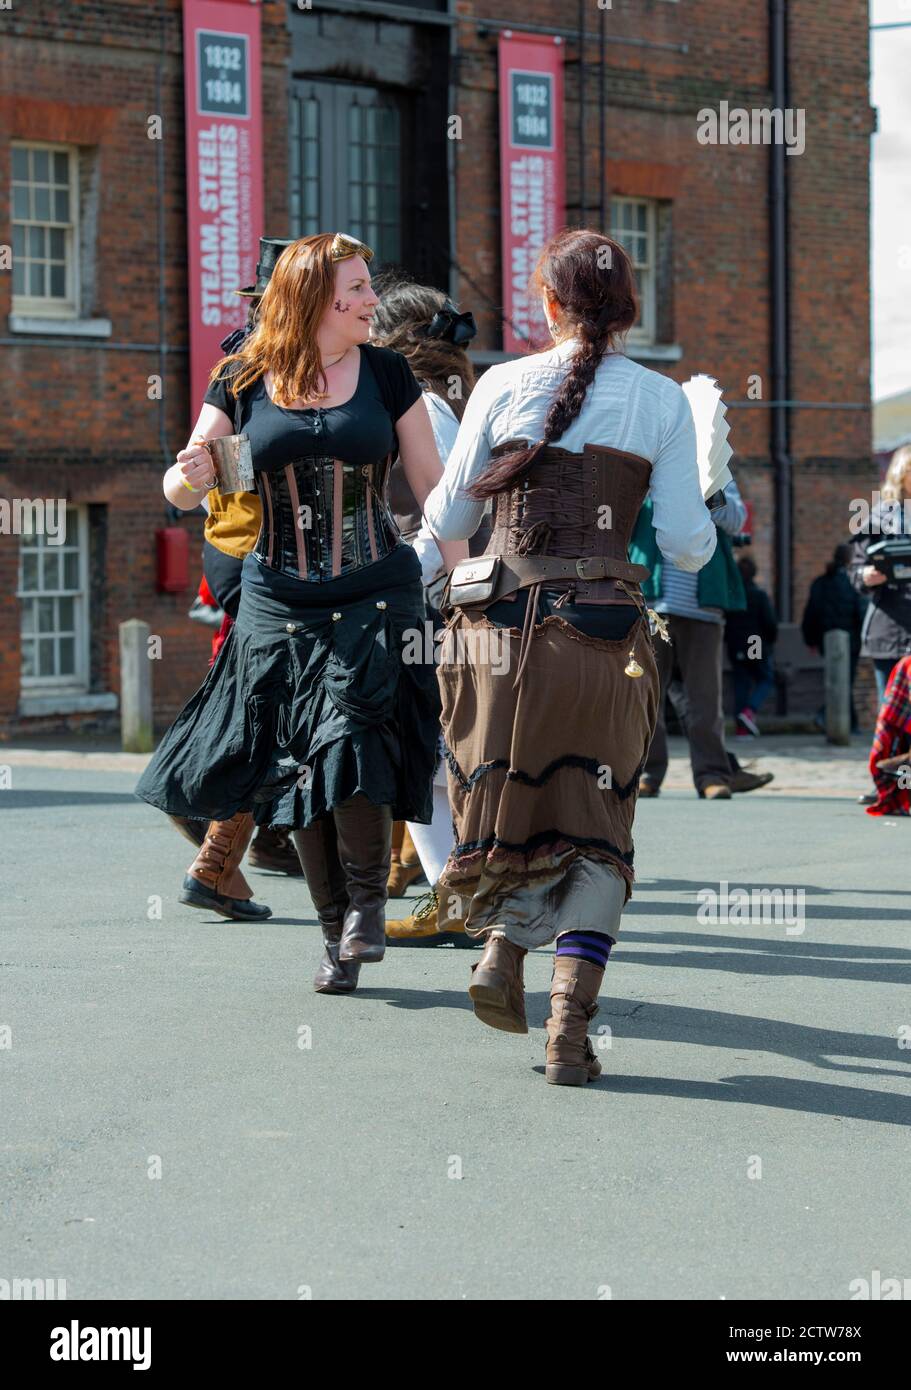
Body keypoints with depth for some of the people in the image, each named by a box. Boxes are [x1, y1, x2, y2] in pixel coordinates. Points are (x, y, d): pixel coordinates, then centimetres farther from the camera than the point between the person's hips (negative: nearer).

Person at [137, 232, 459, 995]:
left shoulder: (386, 373, 2)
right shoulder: (243, 381, 1)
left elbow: (434, 486, 5)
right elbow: (182, 488, 3)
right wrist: (189, 476, -21)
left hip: (375, 597, -1)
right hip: (279, 608, 1)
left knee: (352, 747, -18)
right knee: (295, 774, 3)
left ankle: (368, 900, 5)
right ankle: (337, 933, 18)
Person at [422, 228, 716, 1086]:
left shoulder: (503, 386, 1)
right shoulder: (661, 401, 1)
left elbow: (447, 521, 5)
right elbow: (687, 545, -2)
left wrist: (437, 498, 28)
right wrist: (704, 526, 21)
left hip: (501, 626, 1)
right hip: (604, 632, 0)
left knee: (510, 801, 22)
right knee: (596, 830, 10)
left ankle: (503, 942, -1)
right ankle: (571, 1017, -5)